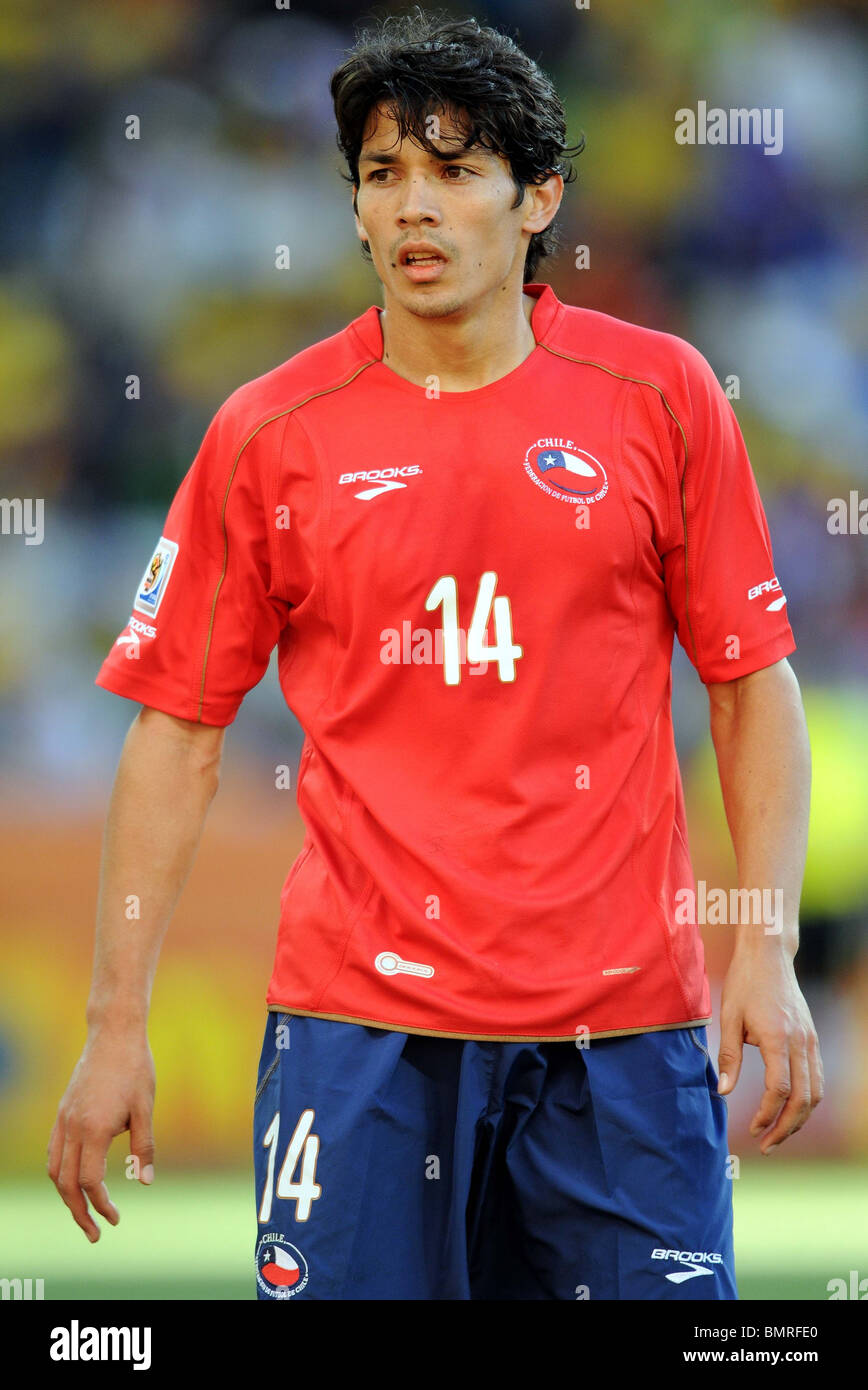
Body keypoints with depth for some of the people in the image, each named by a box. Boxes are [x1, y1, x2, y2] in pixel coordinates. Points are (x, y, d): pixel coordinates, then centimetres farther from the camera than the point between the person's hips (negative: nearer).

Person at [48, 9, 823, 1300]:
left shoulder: (659, 395, 3)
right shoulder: (267, 434, 2)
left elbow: (753, 682, 7)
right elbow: (179, 731, 5)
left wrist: (766, 954, -2)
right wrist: (117, 1024, 2)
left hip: (624, 1021, 1)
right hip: (358, 1018, 0)